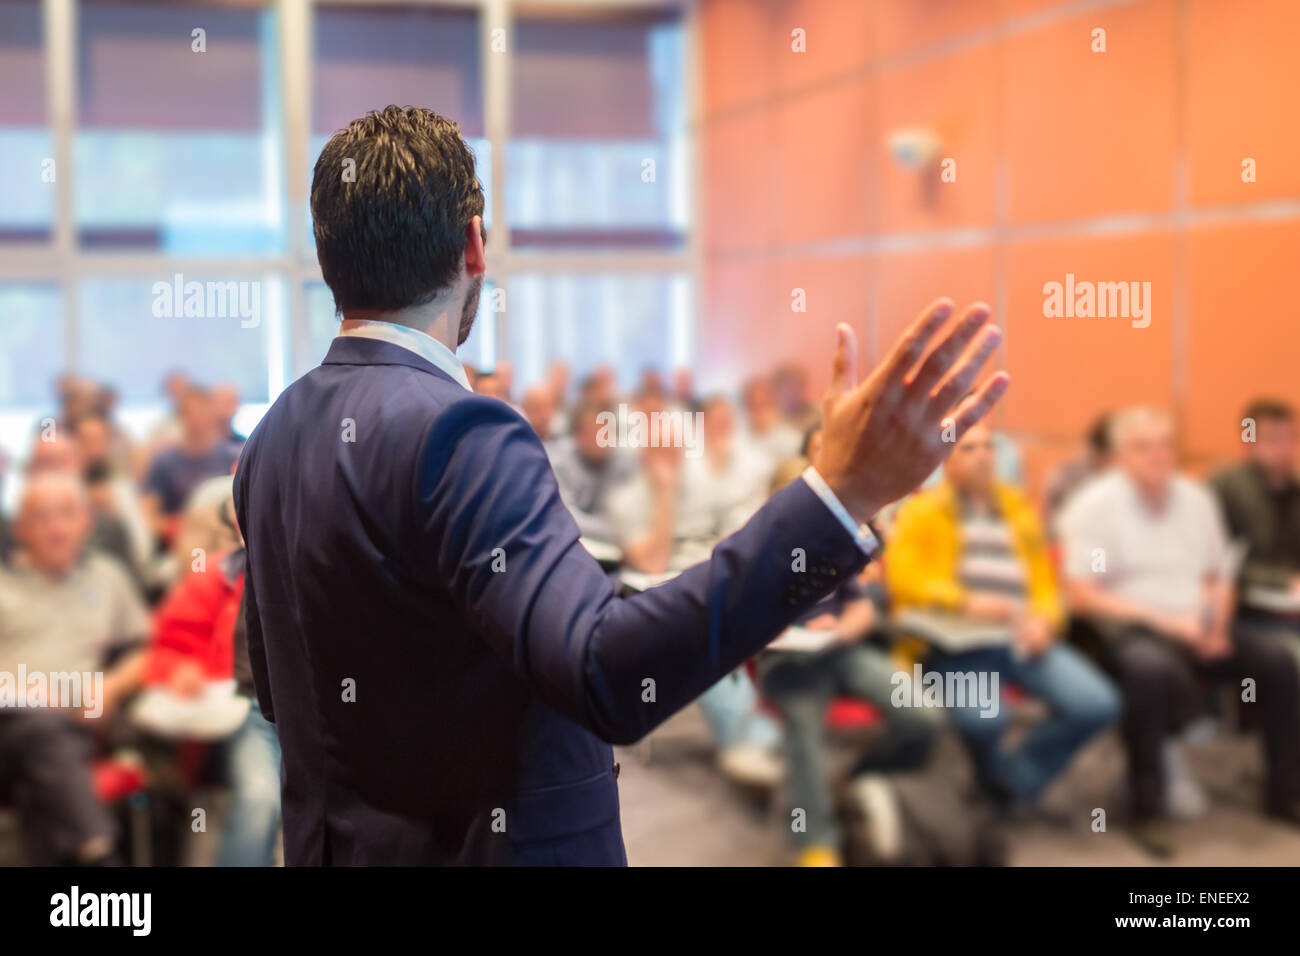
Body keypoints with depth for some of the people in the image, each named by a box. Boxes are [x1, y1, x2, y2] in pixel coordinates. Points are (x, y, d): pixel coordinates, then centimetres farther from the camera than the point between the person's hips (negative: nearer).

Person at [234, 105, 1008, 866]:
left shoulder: (276, 437, 1)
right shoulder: (453, 433, -25)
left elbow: (276, 687, 11)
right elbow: (607, 676, -37)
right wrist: (843, 490, -42)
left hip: (334, 841, 8)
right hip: (485, 845, -8)